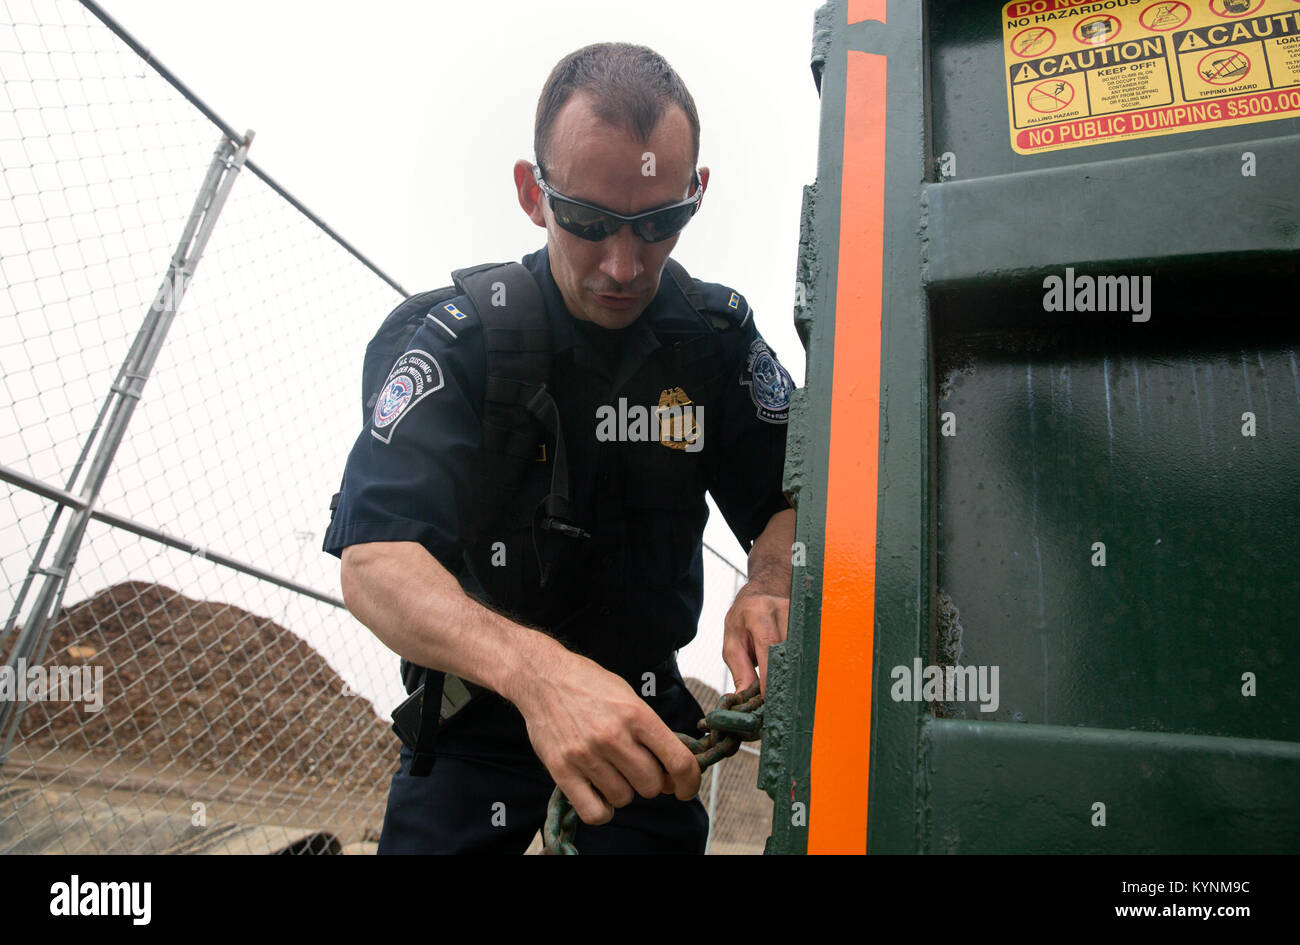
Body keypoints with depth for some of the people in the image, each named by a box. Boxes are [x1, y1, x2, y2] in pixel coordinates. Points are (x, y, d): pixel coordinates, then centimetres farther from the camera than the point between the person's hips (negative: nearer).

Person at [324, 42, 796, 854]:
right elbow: (374, 560, -30)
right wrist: (533, 669, -49)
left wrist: (769, 590, -33)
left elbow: (788, 503, -8)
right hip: (480, 697, -1)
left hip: (642, 697, 2)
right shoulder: (465, 339, -19)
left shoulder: (717, 333, -10)